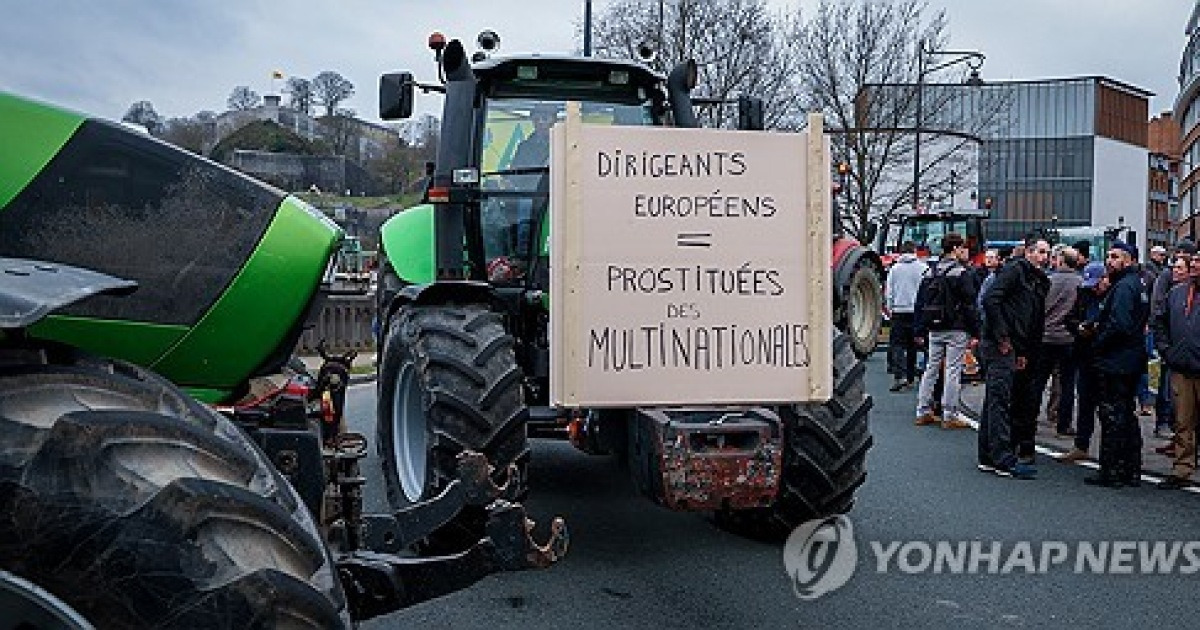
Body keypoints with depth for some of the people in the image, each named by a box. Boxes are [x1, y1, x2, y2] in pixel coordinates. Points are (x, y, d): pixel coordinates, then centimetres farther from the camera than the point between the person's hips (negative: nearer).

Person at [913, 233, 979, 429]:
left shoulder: (931, 273, 11)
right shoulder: (962, 273, -9)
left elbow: (921, 304, 13)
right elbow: (969, 305, -12)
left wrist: (920, 331, 16)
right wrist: (974, 333, -10)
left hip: (934, 330, 6)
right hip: (956, 330, -6)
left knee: (931, 369, 11)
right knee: (952, 371, -3)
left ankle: (923, 412, 14)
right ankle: (950, 416, -1)